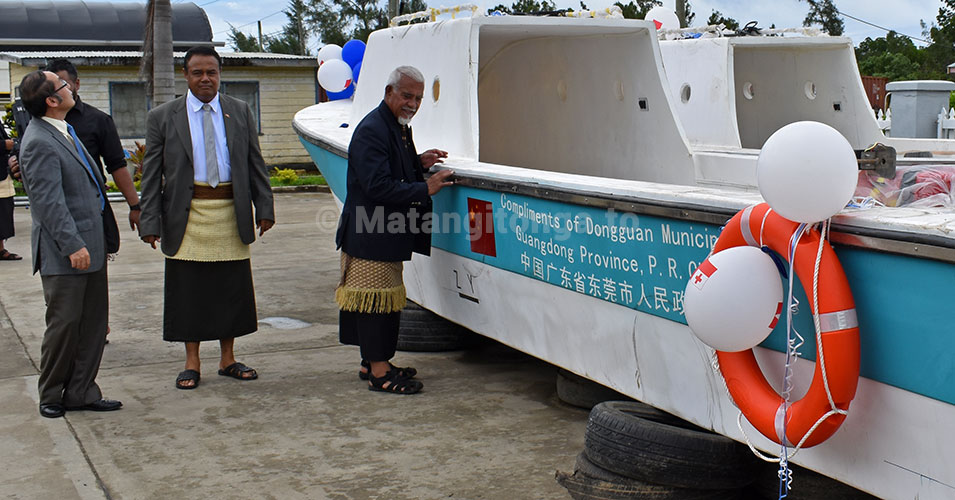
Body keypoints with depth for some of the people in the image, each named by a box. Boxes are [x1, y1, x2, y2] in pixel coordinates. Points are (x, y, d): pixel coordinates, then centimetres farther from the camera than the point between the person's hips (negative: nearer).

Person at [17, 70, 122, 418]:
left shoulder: (64, 132, 13)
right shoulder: (39, 143, -17)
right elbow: (49, 201, -21)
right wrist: (72, 245, -23)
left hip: (90, 247, 9)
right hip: (64, 256, -9)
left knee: (93, 323, 11)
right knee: (64, 324, 2)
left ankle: (81, 392, 20)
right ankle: (51, 396, 18)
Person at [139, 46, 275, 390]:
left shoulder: (240, 113, 8)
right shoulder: (163, 117, 3)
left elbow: (255, 164, 10)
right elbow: (152, 174, 1)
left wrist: (264, 208, 2)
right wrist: (150, 221, -6)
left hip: (231, 215, 2)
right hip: (187, 216, -2)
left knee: (232, 289, 7)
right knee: (188, 291, 4)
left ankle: (227, 359, 21)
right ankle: (192, 363, 17)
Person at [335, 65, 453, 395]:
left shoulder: (399, 127, 14)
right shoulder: (371, 130, -19)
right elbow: (378, 185, -26)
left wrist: (418, 163, 6)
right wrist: (425, 189, -24)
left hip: (388, 234, 10)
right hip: (369, 235, -10)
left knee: (386, 299, 16)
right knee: (376, 297, -5)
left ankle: (375, 363, 26)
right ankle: (378, 372, 1)